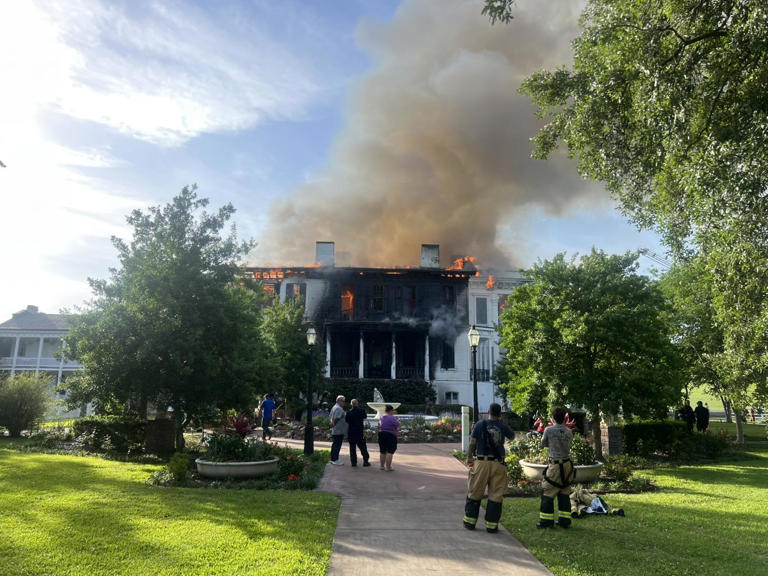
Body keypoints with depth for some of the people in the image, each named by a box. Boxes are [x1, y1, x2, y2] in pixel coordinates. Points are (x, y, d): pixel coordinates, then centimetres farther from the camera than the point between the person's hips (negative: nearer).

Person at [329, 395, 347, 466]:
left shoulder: (334, 407, 17)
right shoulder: (339, 408, -18)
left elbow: (331, 417, 19)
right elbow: (337, 418, -25)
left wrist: (332, 424, 11)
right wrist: (334, 424, -10)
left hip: (334, 430, 11)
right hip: (339, 431, -11)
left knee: (335, 444, 16)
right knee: (337, 445, -6)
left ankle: (332, 459, 22)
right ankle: (335, 460, -3)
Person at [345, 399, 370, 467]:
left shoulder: (349, 412, -10)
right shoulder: (361, 410, -6)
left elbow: (347, 422, -3)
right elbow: (365, 417, 12)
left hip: (351, 432, -1)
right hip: (360, 431, 1)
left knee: (352, 447, 7)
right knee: (362, 447, 8)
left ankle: (353, 462, 7)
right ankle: (365, 461, 7)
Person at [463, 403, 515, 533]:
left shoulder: (480, 425, -1)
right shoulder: (503, 427, -1)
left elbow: (472, 443, -1)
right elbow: (512, 436, 19)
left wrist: (469, 457, 11)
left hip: (482, 463, 0)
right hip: (498, 464, 0)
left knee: (475, 493, 11)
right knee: (496, 495, 8)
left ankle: (470, 522, 19)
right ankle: (492, 525, 11)